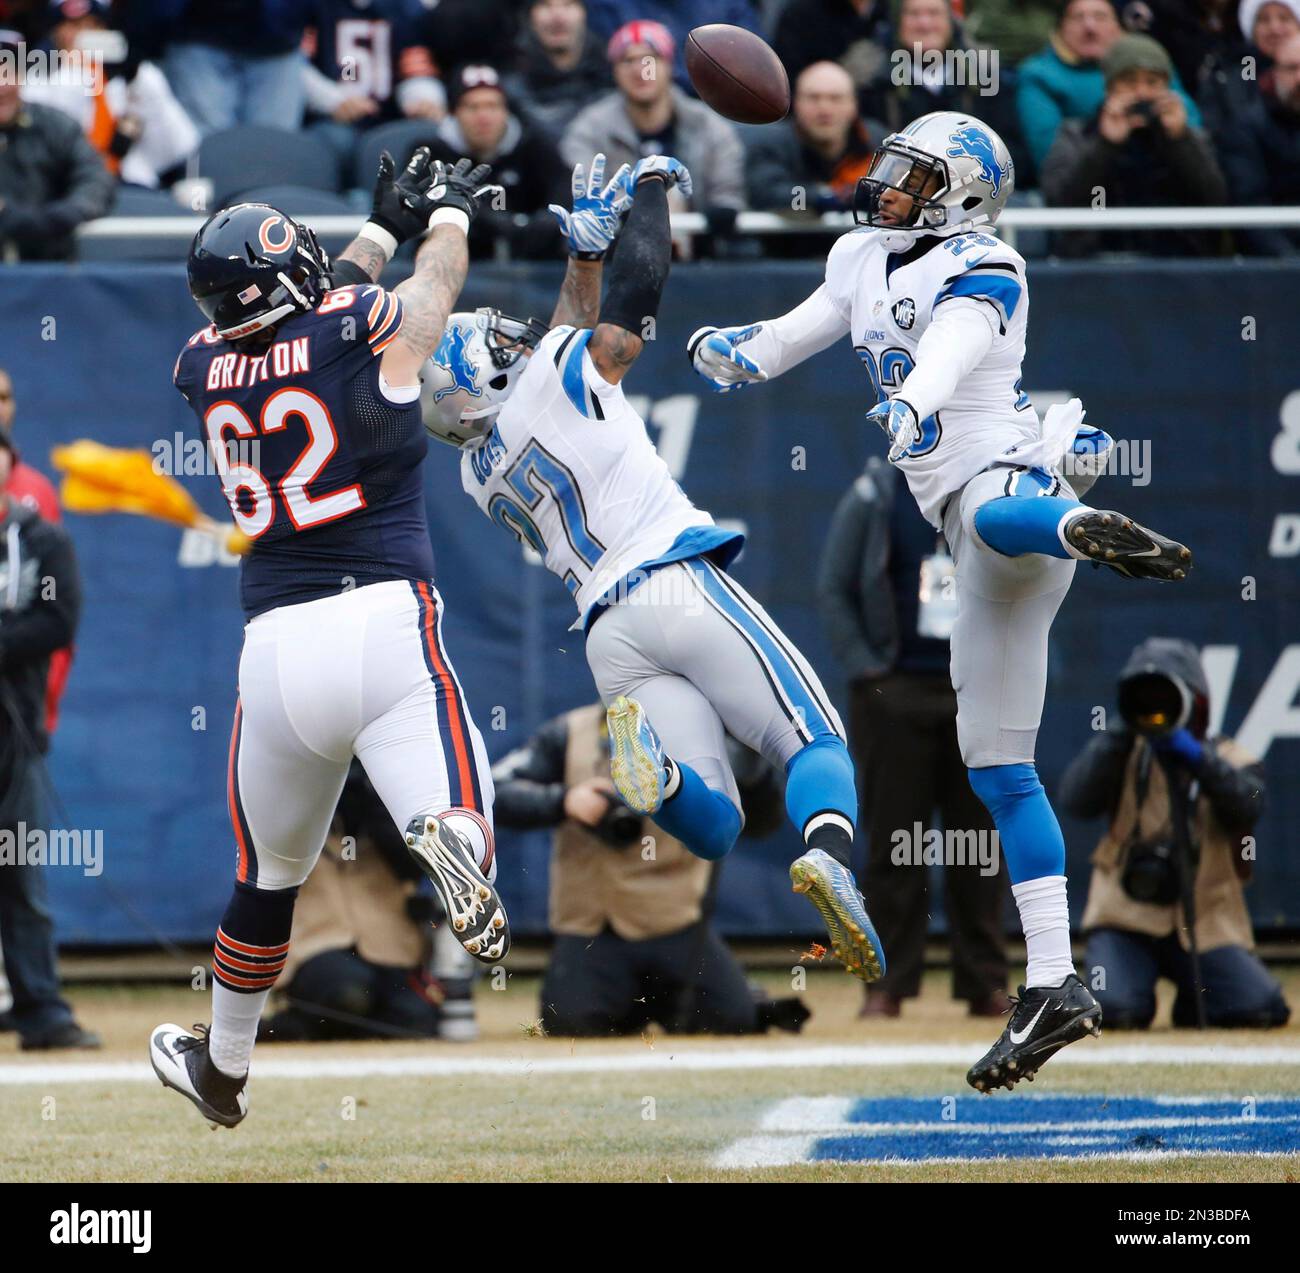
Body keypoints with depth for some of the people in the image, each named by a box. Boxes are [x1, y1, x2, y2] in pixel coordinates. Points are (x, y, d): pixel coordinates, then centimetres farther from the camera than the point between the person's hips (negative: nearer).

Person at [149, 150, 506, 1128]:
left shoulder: (205, 369, 10)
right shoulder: (366, 332, 0)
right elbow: (439, 277, 23)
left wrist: (383, 228, 44)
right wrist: (448, 211, 45)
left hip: (275, 645, 4)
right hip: (385, 620, -4)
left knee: (269, 874, 23)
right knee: (455, 825, -14)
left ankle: (223, 1068, 38)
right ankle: (447, 832, -51)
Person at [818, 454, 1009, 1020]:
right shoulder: (874, 498, 1)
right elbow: (833, 588, 0)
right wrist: (864, 668, -9)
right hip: (895, 692, -3)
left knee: (981, 842, 3)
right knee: (893, 840, -2)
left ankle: (985, 983, 8)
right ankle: (889, 984, 2)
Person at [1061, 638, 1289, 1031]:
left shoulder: (1227, 758, 6)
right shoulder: (1123, 754, 7)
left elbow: (1249, 806, -16)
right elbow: (1076, 801, -11)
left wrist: (1196, 758, -24)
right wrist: (1115, 740, -14)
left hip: (1206, 920, 1)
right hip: (1128, 913, -1)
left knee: (1262, 1010, -18)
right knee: (1117, 1012, -26)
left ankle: (1195, 996, 15)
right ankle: (1137, 984, 12)